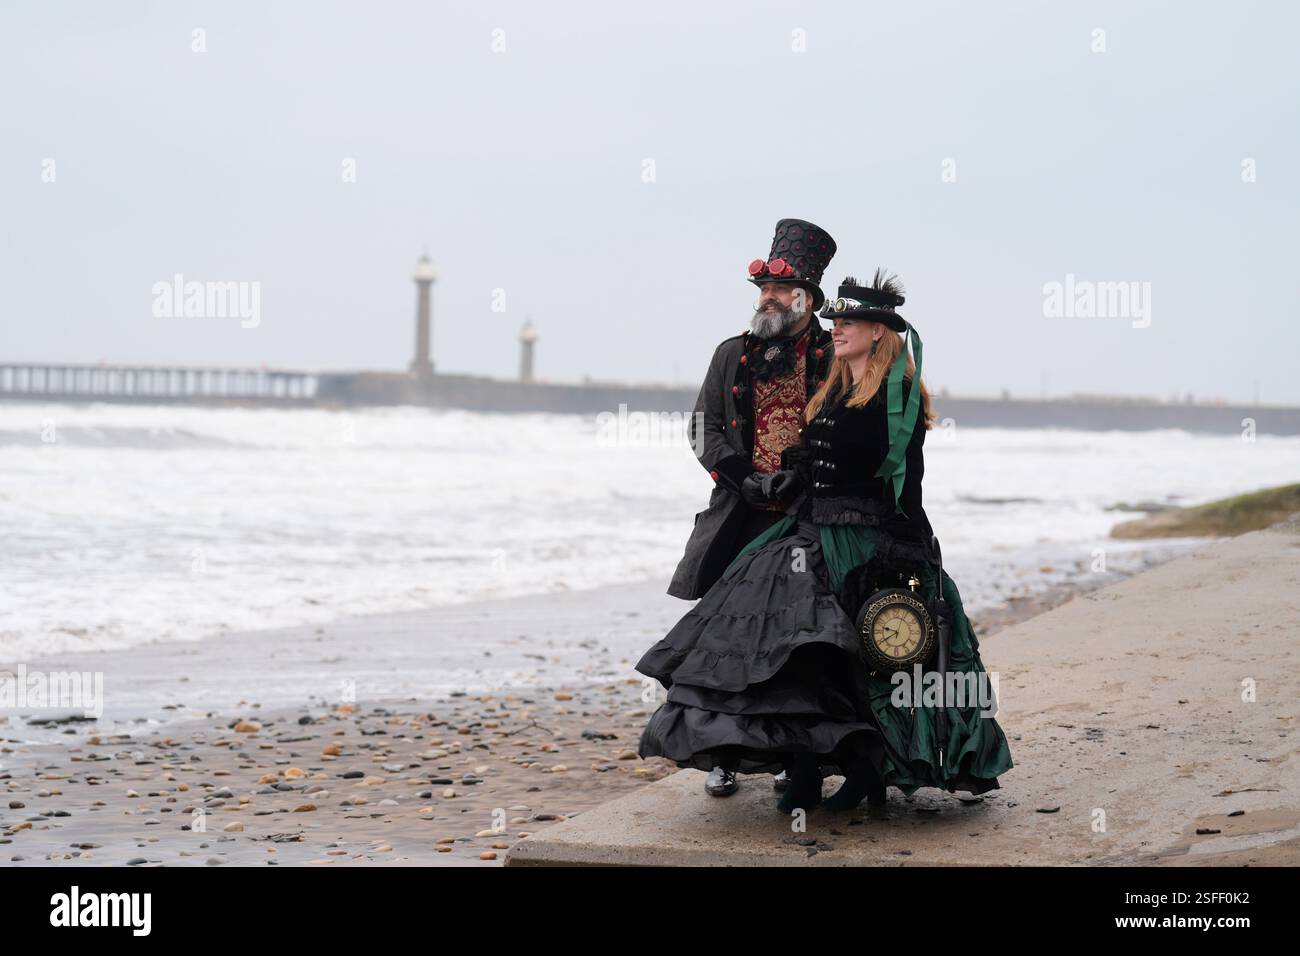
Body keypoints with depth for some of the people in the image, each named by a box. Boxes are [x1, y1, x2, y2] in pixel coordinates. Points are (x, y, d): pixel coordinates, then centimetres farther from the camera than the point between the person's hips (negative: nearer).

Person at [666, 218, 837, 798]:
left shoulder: (835, 359, 3)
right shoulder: (732, 355, 11)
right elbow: (703, 429, 7)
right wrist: (745, 478, -8)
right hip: (740, 515, 2)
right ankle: (724, 754, 8)